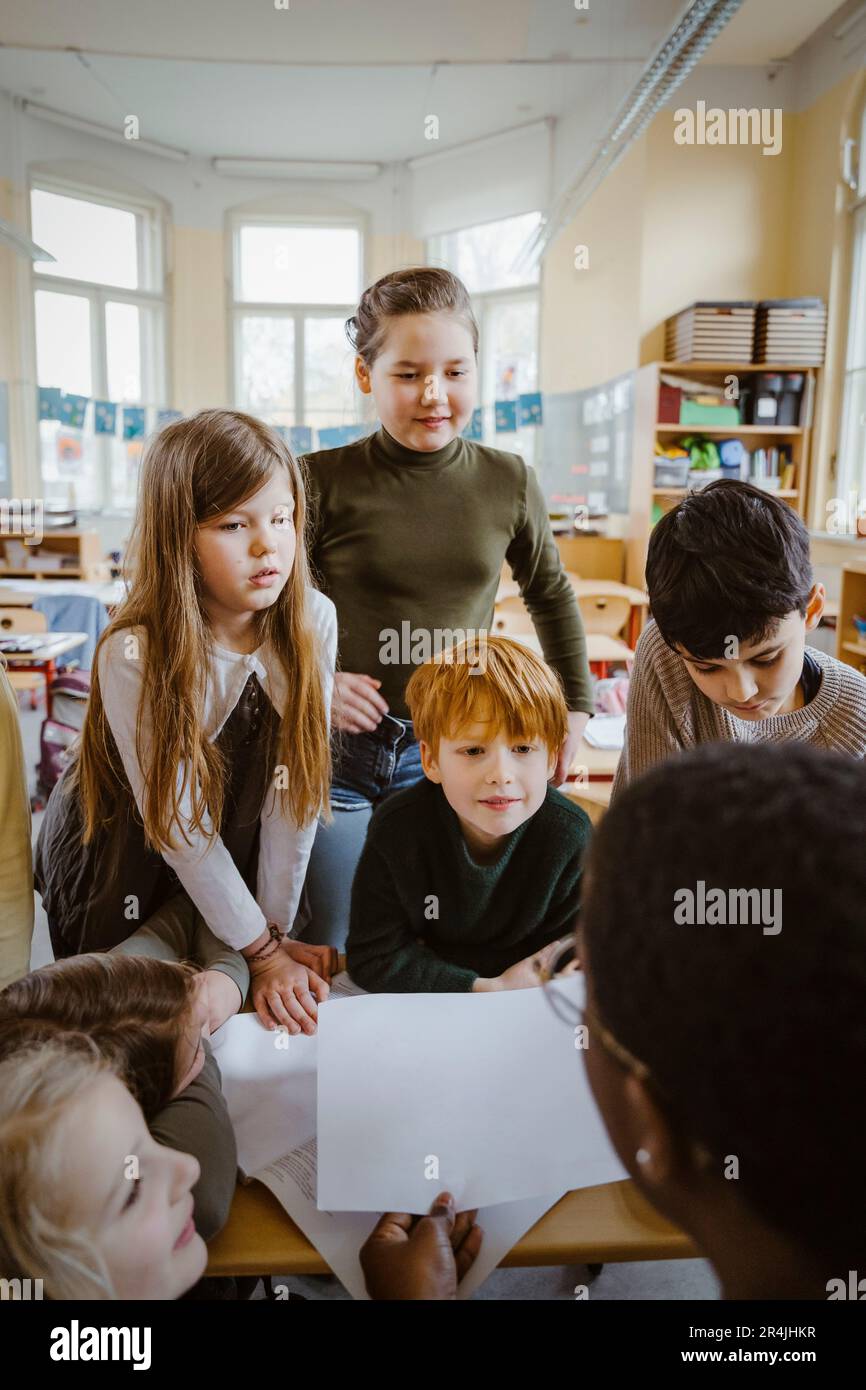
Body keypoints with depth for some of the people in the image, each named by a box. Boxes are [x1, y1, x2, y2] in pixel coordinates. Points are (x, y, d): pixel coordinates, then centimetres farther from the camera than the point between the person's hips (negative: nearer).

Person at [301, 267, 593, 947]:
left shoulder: (509, 483, 2)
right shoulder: (324, 481, -7)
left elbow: (552, 595, 18)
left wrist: (577, 705, 17)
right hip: (338, 748, -1)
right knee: (326, 960, 6)